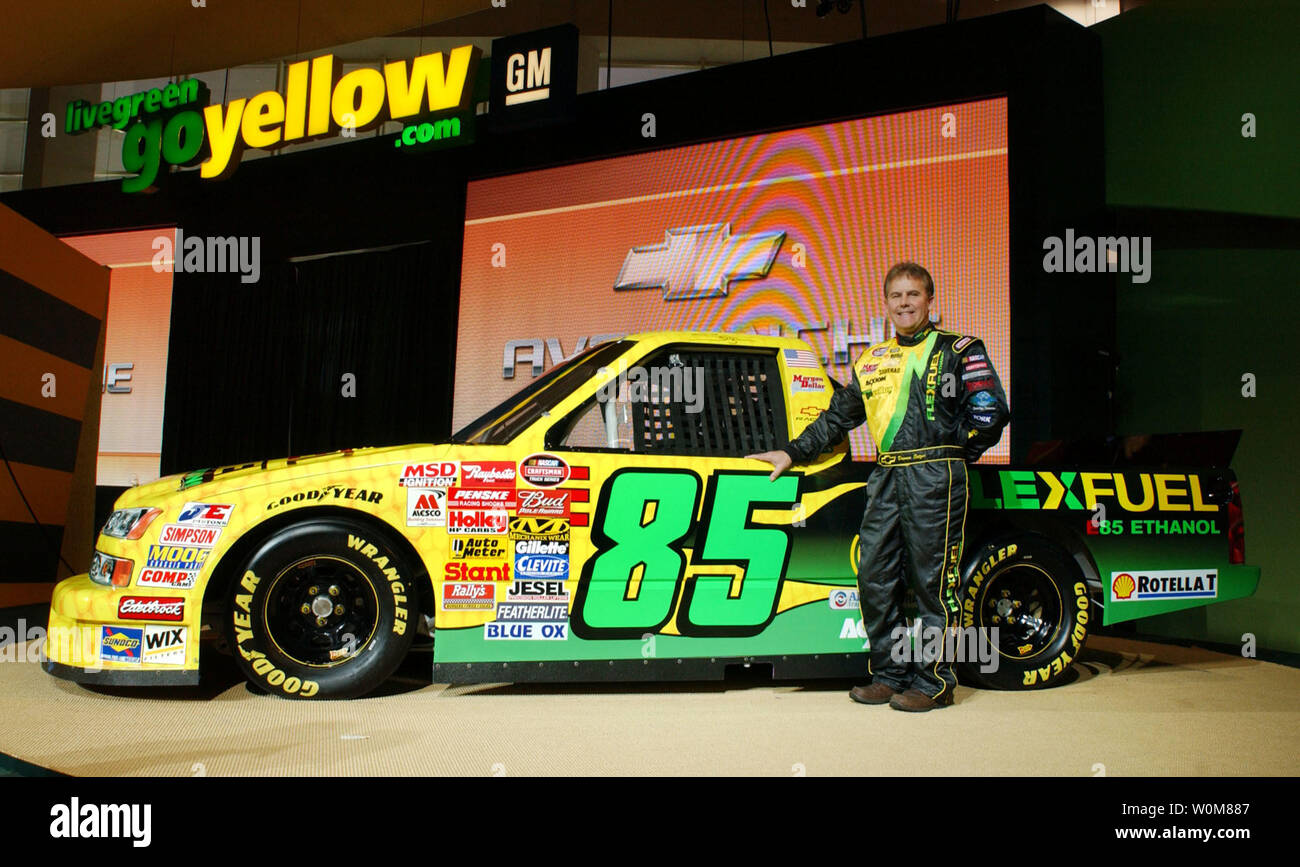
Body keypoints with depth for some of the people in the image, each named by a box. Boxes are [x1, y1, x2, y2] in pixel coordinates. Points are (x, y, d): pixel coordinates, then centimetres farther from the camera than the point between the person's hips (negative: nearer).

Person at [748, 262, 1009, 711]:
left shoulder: (958, 350, 4)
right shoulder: (871, 362, 20)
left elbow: (992, 413, -2)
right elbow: (837, 418, 26)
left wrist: (949, 455, 1)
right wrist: (792, 452, 22)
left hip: (936, 478, -6)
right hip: (887, 477, 6)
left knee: (933, 580, -3)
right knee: (874, 574, 4)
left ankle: (934, 682, 7)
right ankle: (890, 674, 16)